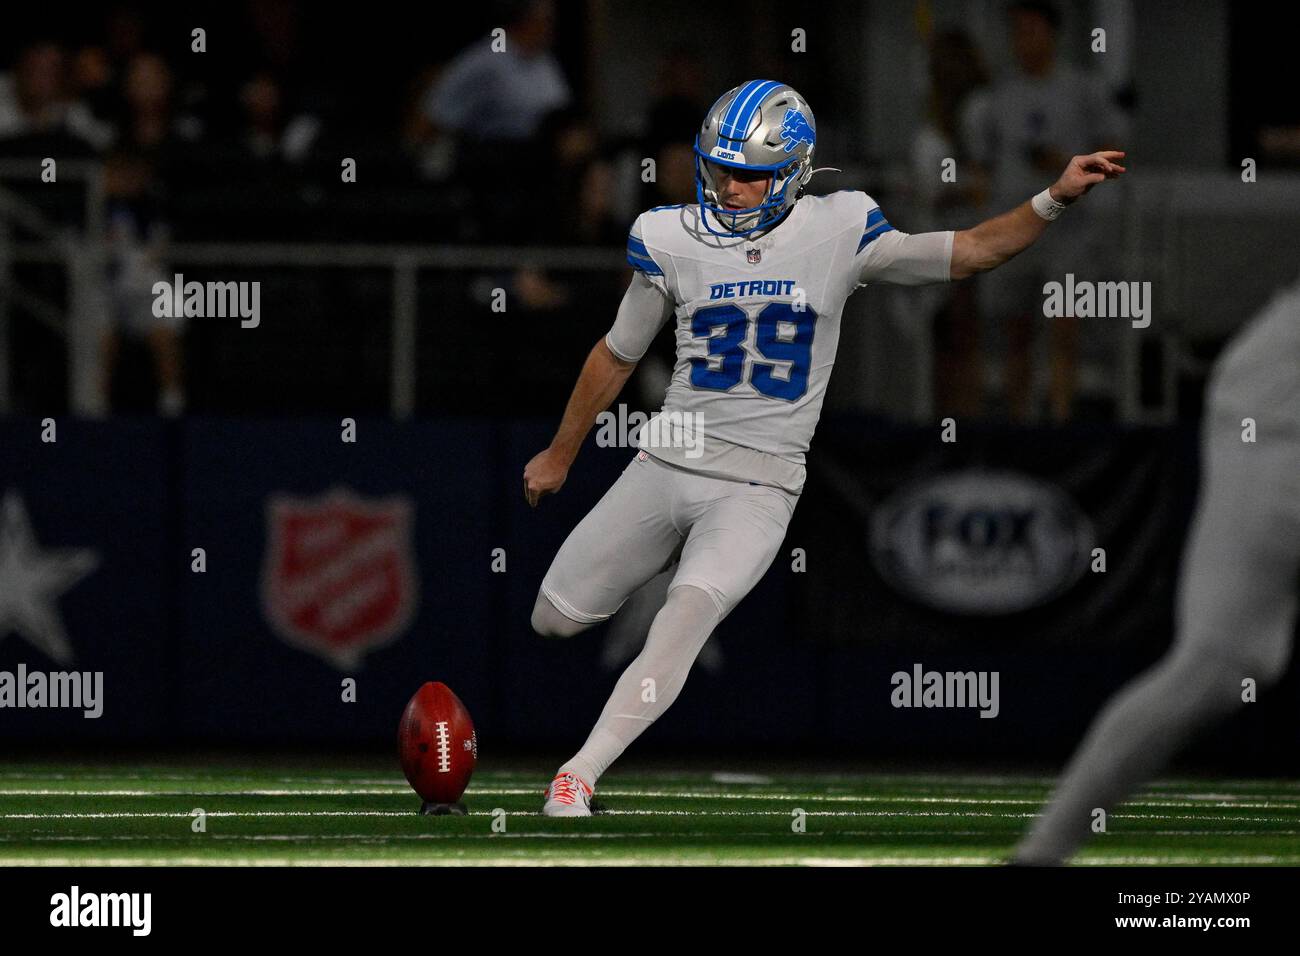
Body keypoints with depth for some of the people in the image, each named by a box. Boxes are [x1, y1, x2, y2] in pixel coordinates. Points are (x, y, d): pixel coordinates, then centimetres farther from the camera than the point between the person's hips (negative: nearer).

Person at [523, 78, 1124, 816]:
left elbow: (968, 254, -1)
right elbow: (617, 357, 13)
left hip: (759, 486, -3)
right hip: (668, 467, 3)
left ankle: (580, 775, -23)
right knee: (555, 620, 8)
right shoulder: (673, 242, -1)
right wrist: (560, 456, 22)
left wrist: (1056, 199, -14)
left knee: (688, 616, -26)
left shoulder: (837, 234, -4)